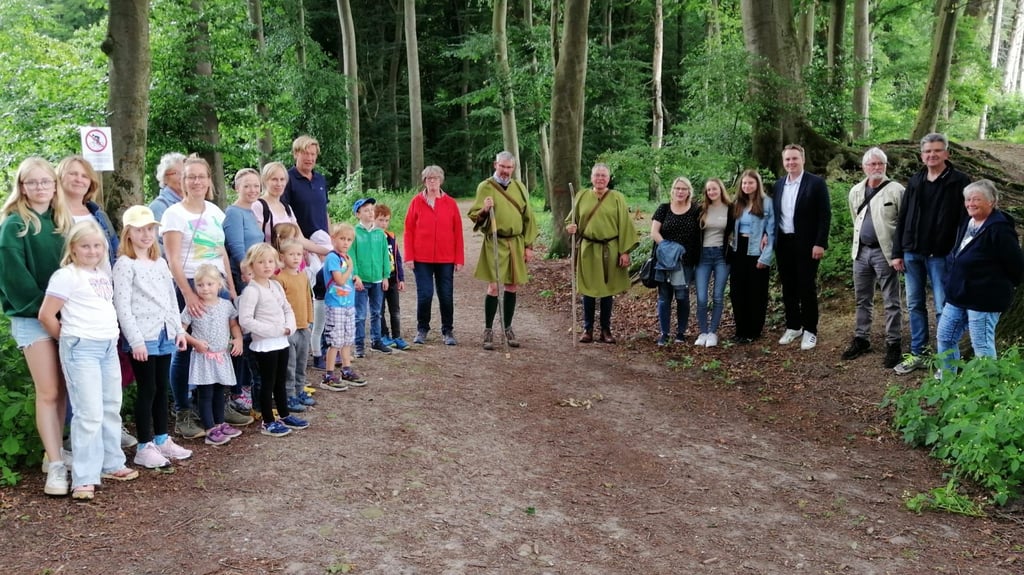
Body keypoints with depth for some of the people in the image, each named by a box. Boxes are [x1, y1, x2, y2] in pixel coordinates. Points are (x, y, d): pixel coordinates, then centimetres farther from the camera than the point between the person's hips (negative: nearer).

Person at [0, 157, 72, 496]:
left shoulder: (62, 222, 11)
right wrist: (41, 308, -16)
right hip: (32, 319, -5)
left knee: (62, 389, 9)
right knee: (48, 392, -6)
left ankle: (55, 452, 21)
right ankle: (55, 464, -1)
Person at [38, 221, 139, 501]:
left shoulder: (104, 274, 13)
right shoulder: (66, 276, -9)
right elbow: (46, 315, -10)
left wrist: (111, 334, 10)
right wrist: (68, 339, 2)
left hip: (109, 346, 7)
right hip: (81, 348, -7)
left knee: (111, 409, 14)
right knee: (90, 413, -9)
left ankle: (111, 465, 26)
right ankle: (84, 478, -2)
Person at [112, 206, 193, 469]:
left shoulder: (160, 262, 14)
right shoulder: (125, 264, -7)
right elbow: (122, 306, -13)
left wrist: (179, 329, 12)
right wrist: (135, 340, -17)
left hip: (165, 335, 7)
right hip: (143, 337, -6)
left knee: (162, 388, 12)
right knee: (147, 390, -2)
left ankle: (162, 440, 23)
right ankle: (144, 447, 7)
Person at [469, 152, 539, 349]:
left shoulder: (519, 187, 11)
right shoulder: (485, 187, -1)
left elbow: (528, 217, 13)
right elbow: (474, 215, -3)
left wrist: (529, 245, 7)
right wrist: (484, 210, -26)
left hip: (516, 243, 4)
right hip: (495, 243, -4)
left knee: (512, 286, 7)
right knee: (494, 287, -8)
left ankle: (507, 328, 18)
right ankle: (488, 331, 3)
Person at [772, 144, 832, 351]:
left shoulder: (816, 183, -7)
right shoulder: (779, 185, 10)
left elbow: (825, 215, -10)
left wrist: (820, 243, -15)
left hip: (806, 244, -5)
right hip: (783, 243, 5)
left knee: (807, 287, 0)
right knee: (788, 287, 11)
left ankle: (810, 331, 11)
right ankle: (793, 327, 24)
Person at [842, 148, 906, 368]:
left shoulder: (896, 190, -9)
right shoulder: (855, 192, 8)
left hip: (884, 252, -6)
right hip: (861, 251, 6)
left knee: (891, 301, 1)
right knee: (862, 299, 15)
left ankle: (894, 345, 8)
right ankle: (861, 339, 26)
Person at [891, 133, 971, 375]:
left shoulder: (959, 181, -4)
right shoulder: (915, 181, 11)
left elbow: (965, 220, -8)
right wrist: (897, 252, 8)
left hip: (941, 255, -5)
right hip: (912, 253, 5)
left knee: (943, 308, 0)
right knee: (914, 305, 10)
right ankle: (918, 354, 20)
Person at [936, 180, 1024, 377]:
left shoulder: (999, 229, -17)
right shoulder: (967, 223, 10)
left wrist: (1003, 286, -1)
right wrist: (952, 284, 15)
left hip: (984, 300, -9)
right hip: (958, 296, 9)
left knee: (982, 346, -1)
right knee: (944, 336, 14)